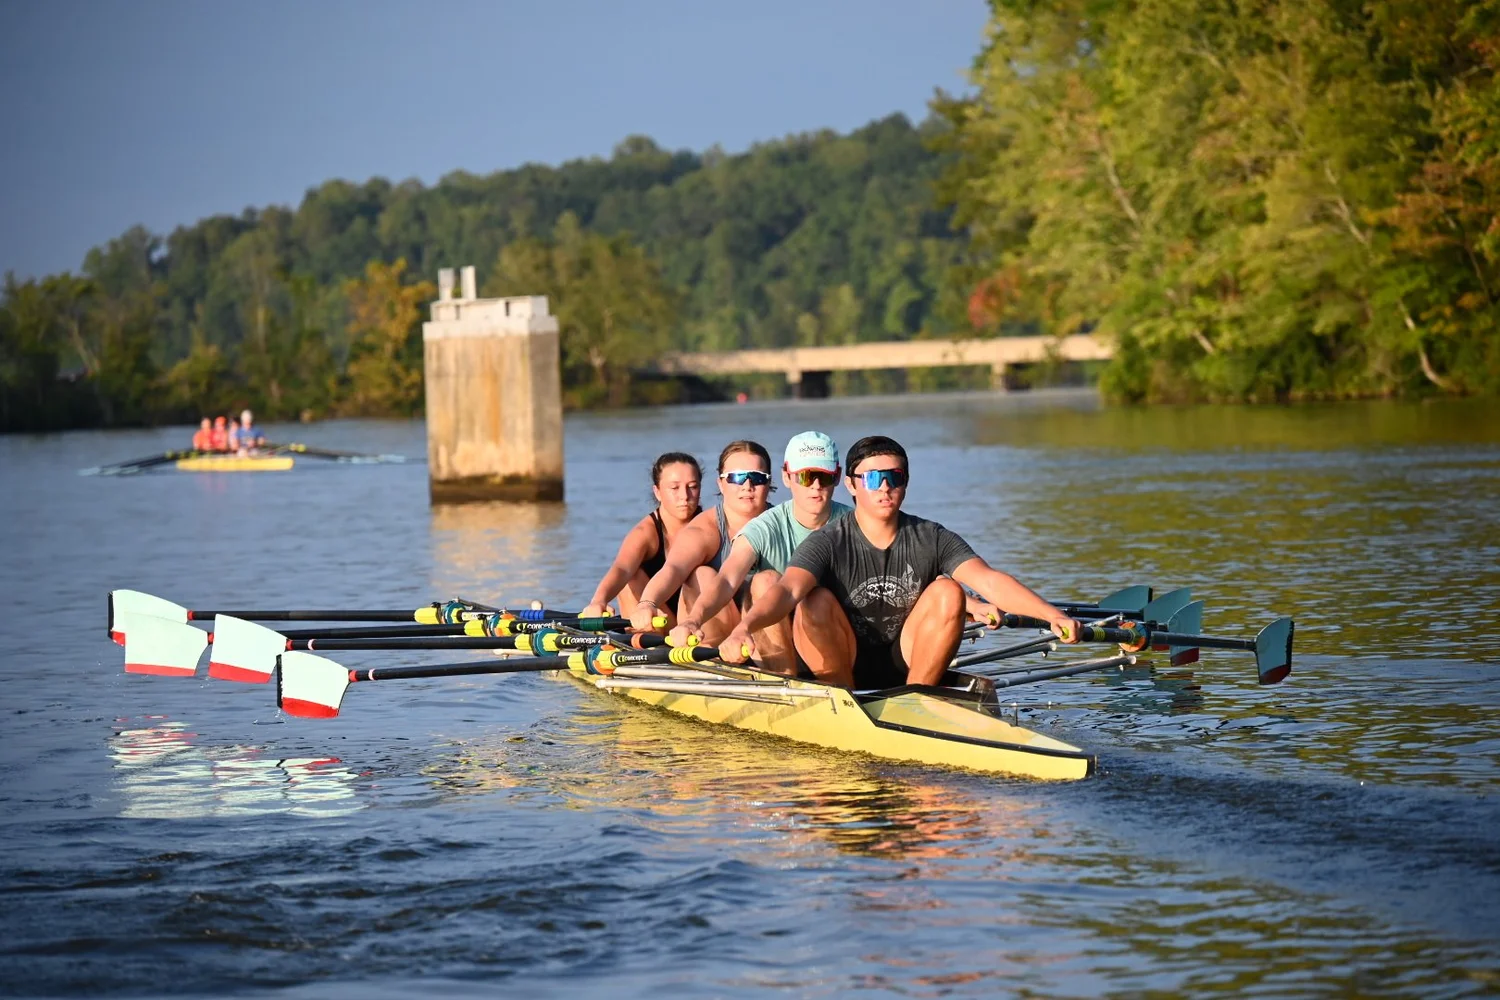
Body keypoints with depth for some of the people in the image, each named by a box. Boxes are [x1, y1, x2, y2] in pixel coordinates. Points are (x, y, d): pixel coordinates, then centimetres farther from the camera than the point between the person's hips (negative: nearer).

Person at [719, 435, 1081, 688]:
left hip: (905, 667, 2)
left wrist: (1051, 615, -37)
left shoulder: (931, 539, -5)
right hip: (845, 666, -2)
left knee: (947, 591, -19)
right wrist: (743, 629, -53)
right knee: (818, 600, -27)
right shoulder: (828, 543, -12)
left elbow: (988, 580, -20)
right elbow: (787, 590, -30)